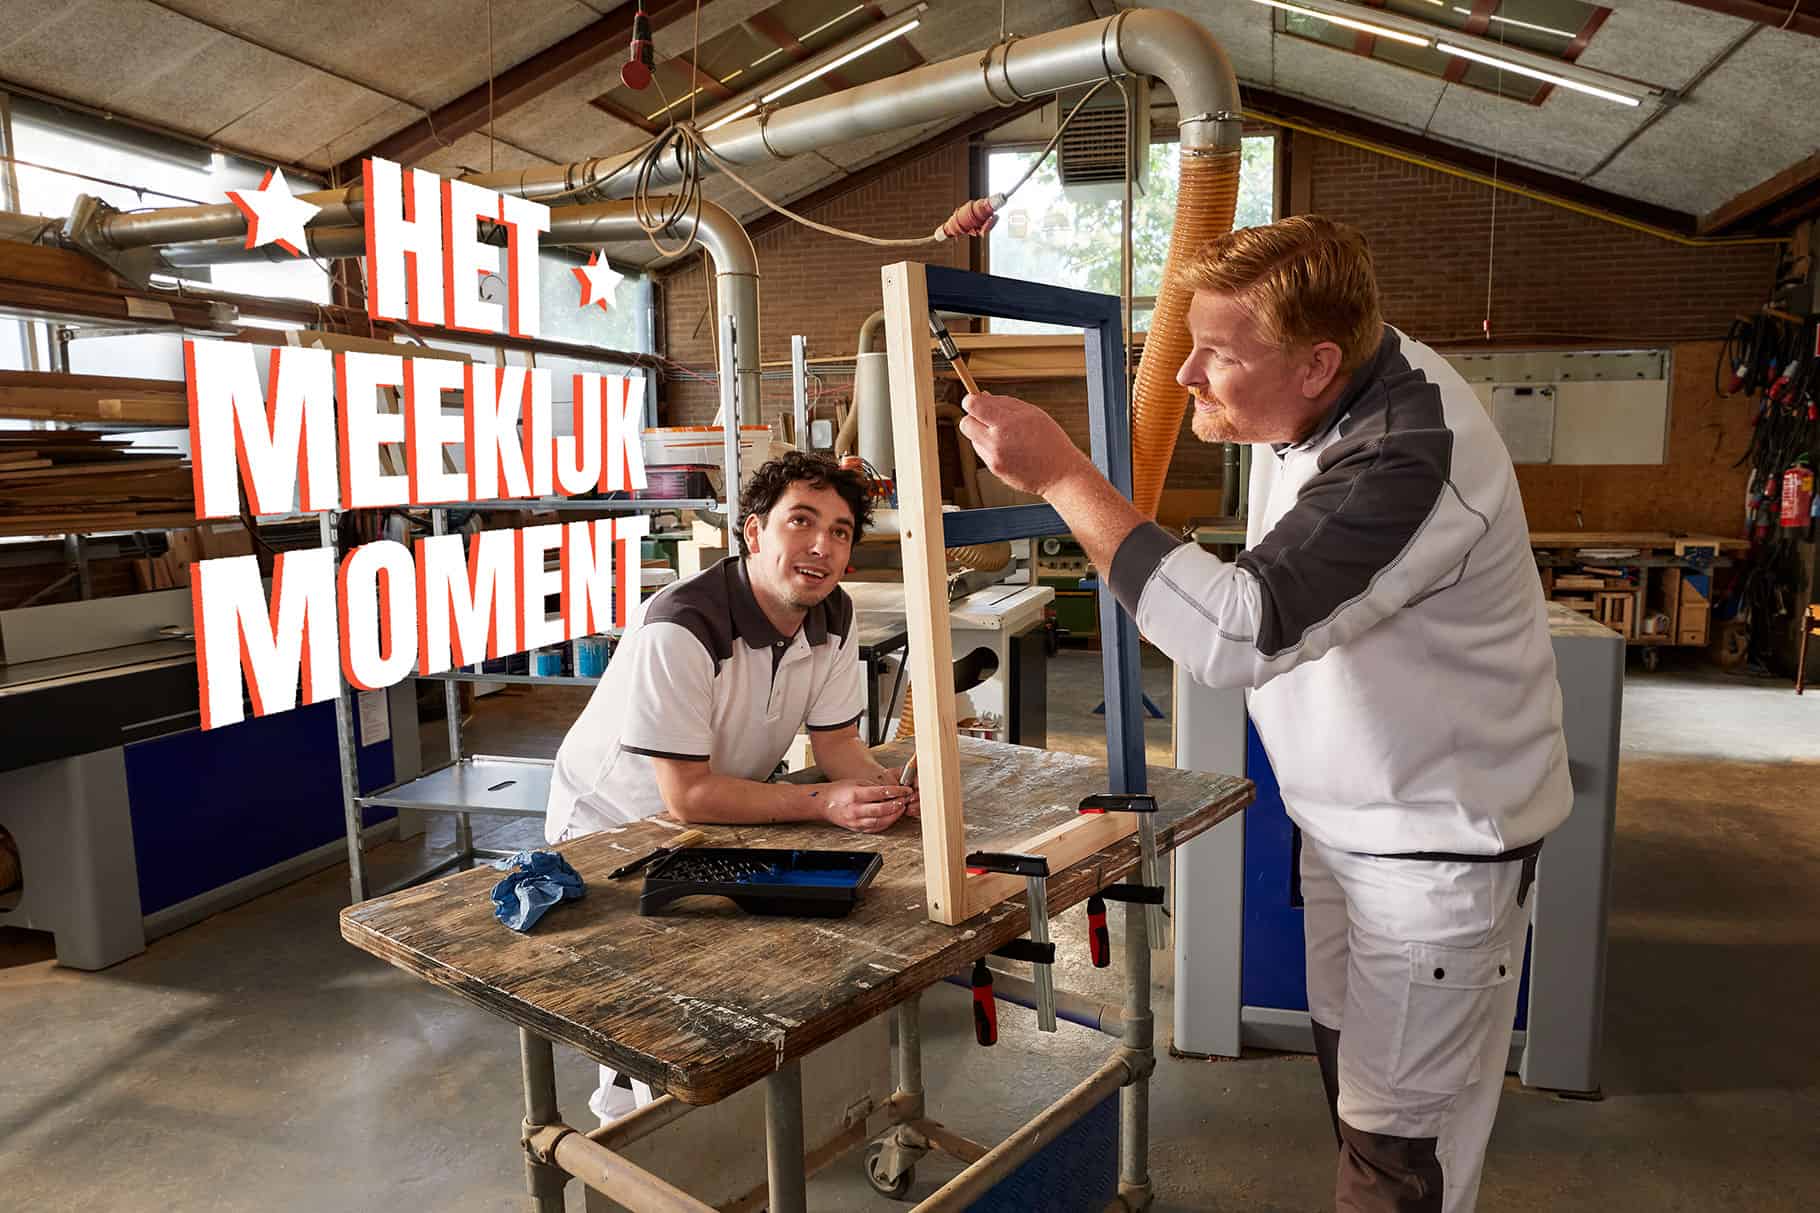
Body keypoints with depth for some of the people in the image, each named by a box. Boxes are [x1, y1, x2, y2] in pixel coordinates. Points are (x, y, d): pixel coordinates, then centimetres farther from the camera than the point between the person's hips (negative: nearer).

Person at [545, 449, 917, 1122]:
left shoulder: (834, 617, -11)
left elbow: (837, 741, -6)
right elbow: (687, 795, -33)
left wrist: (879, 786, -28)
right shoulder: (678, 628, -34)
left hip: (720, 812, 6)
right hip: (608, 825, -6)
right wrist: (824, 803, -36)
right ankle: (628, 1099, 14)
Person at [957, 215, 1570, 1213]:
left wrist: (1061, 476, -38)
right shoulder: (1326, 382, -5)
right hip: (1344, 819, 9)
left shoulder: (1411, 461, -33)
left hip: (1439, 841, -9)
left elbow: (1238, 633, -41)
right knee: (1346, 1062, 24)